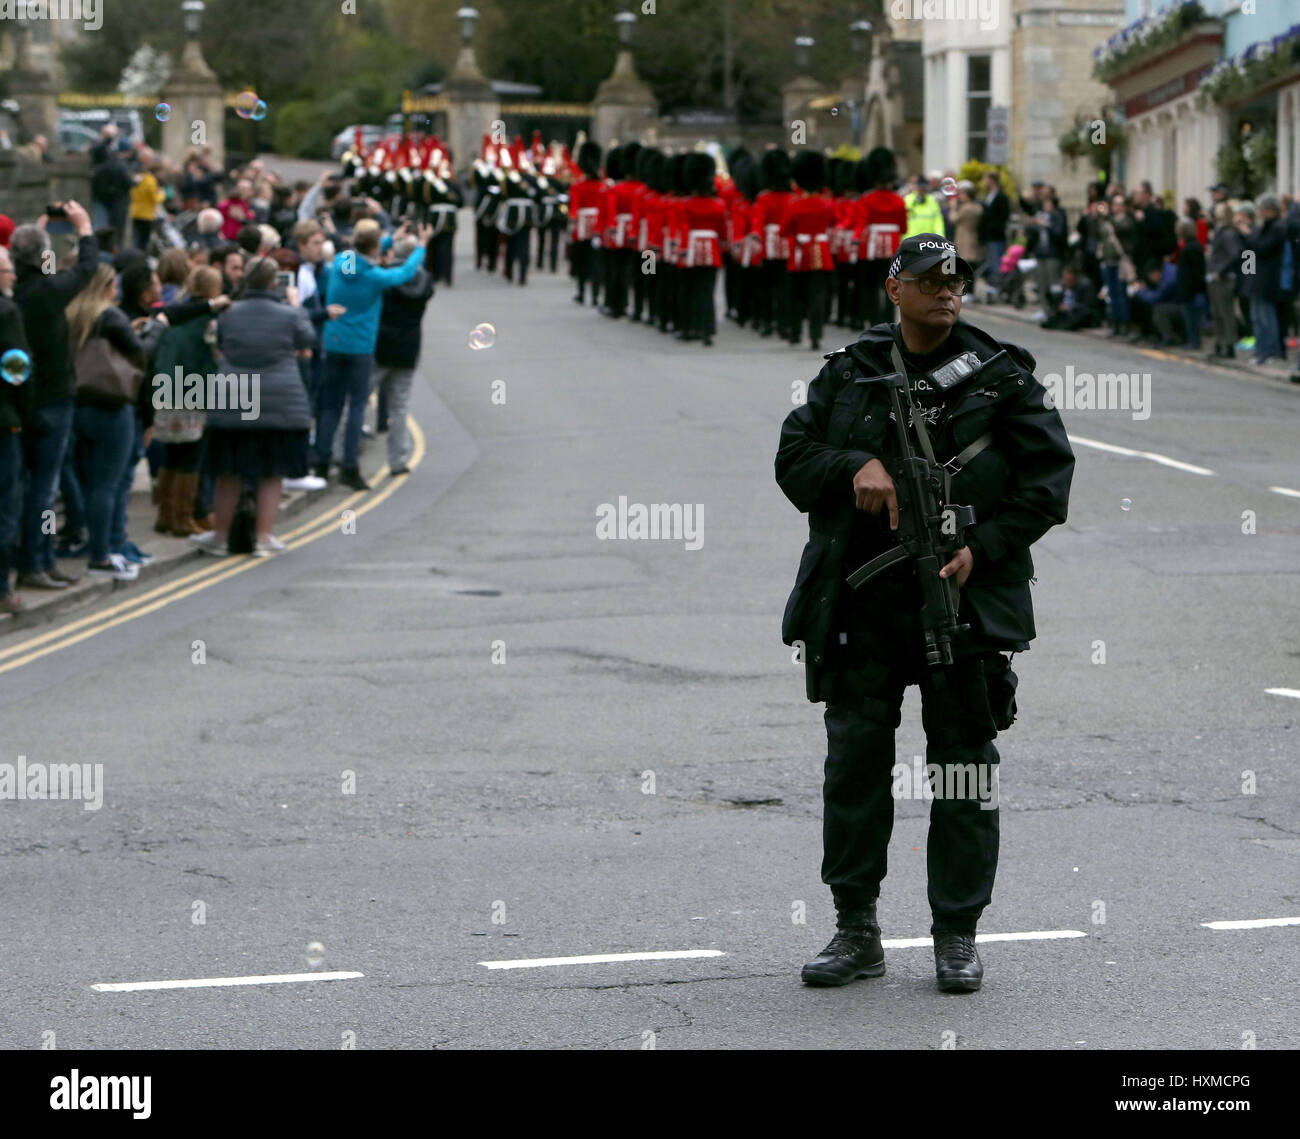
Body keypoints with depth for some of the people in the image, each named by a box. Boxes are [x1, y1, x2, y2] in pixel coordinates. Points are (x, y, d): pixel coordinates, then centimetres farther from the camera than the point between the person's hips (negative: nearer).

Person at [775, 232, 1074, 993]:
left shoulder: (1003, 377, 2)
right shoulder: (849, 374, 9)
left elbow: (1049, 479, -1)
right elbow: (793, 460, 6)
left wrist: (983, 547, -12)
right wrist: (855, 465, -14)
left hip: (962, 594, -2)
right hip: (861, 598, 2)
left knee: (963, 767, 2)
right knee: (855, 759, 3)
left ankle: (958, 935, 10)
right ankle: (856, 931, 13)